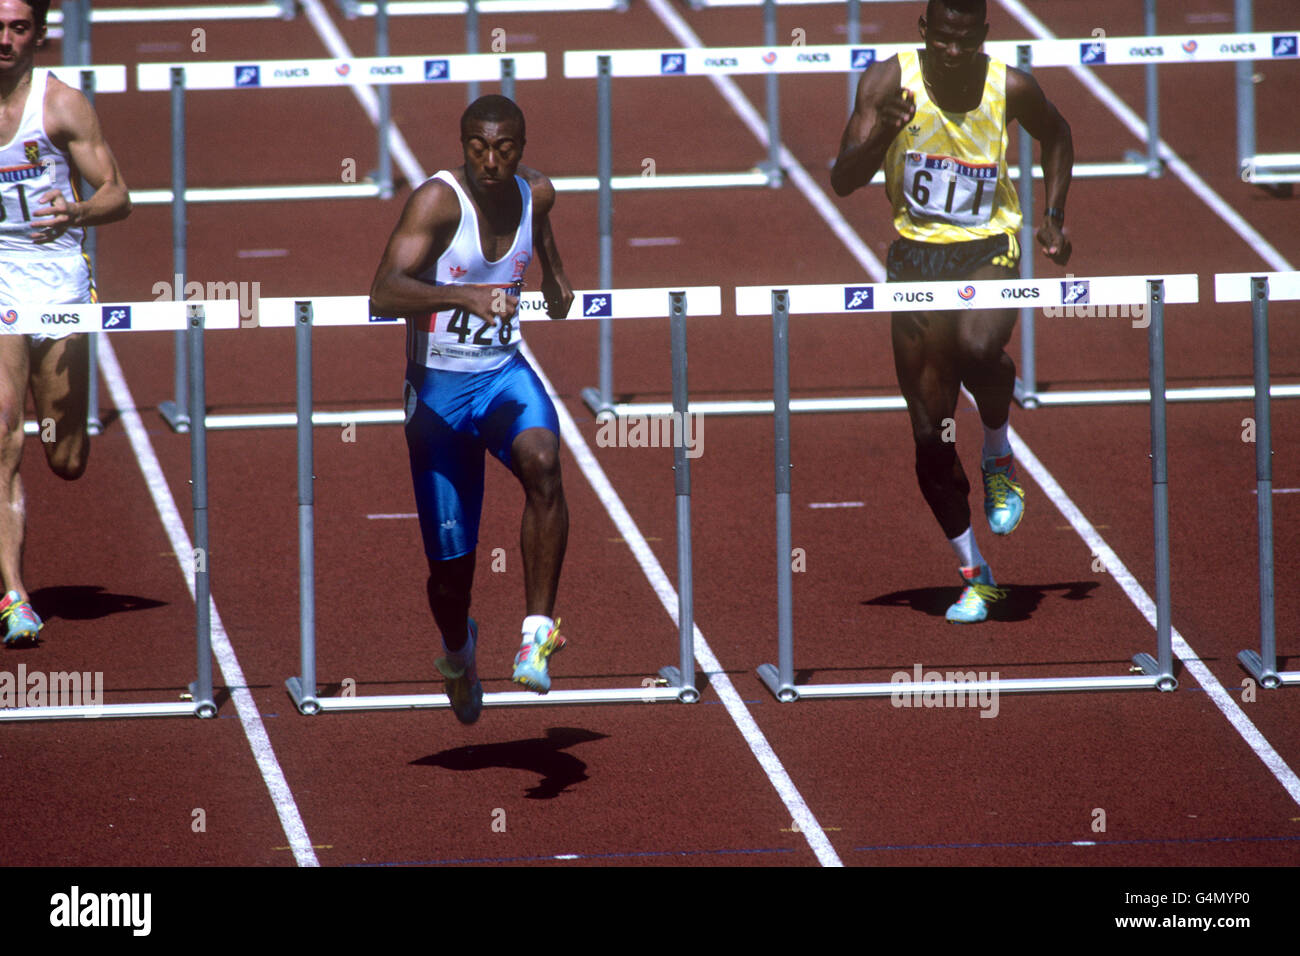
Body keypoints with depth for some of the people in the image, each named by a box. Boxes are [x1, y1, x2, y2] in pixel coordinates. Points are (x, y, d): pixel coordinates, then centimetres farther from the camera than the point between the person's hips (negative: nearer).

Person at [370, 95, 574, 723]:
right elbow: (383, 294, -34)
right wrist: (466, 295, -46)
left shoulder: (535, 193, -2)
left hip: (504, 371, 3)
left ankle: (538, 630, -27)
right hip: (439, 386, -3)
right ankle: (458, 651, 38)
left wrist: (556, 283, 30)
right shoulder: (439, 200, -20)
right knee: (450, 560, 3)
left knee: (541, 463, -32)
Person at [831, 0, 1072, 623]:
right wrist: (882, 134, -33)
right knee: (930, 434, 2)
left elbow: (1055, 135, 15)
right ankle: (974, 576, 17)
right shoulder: (888, 82, -11)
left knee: (977, 346, -36)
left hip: (990, 249, -1)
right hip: (917, 255, 1)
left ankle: (1000, 457, -4)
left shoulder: (1010, 88, -8)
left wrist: (1053, 216, 8)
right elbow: (843, 182, -16)